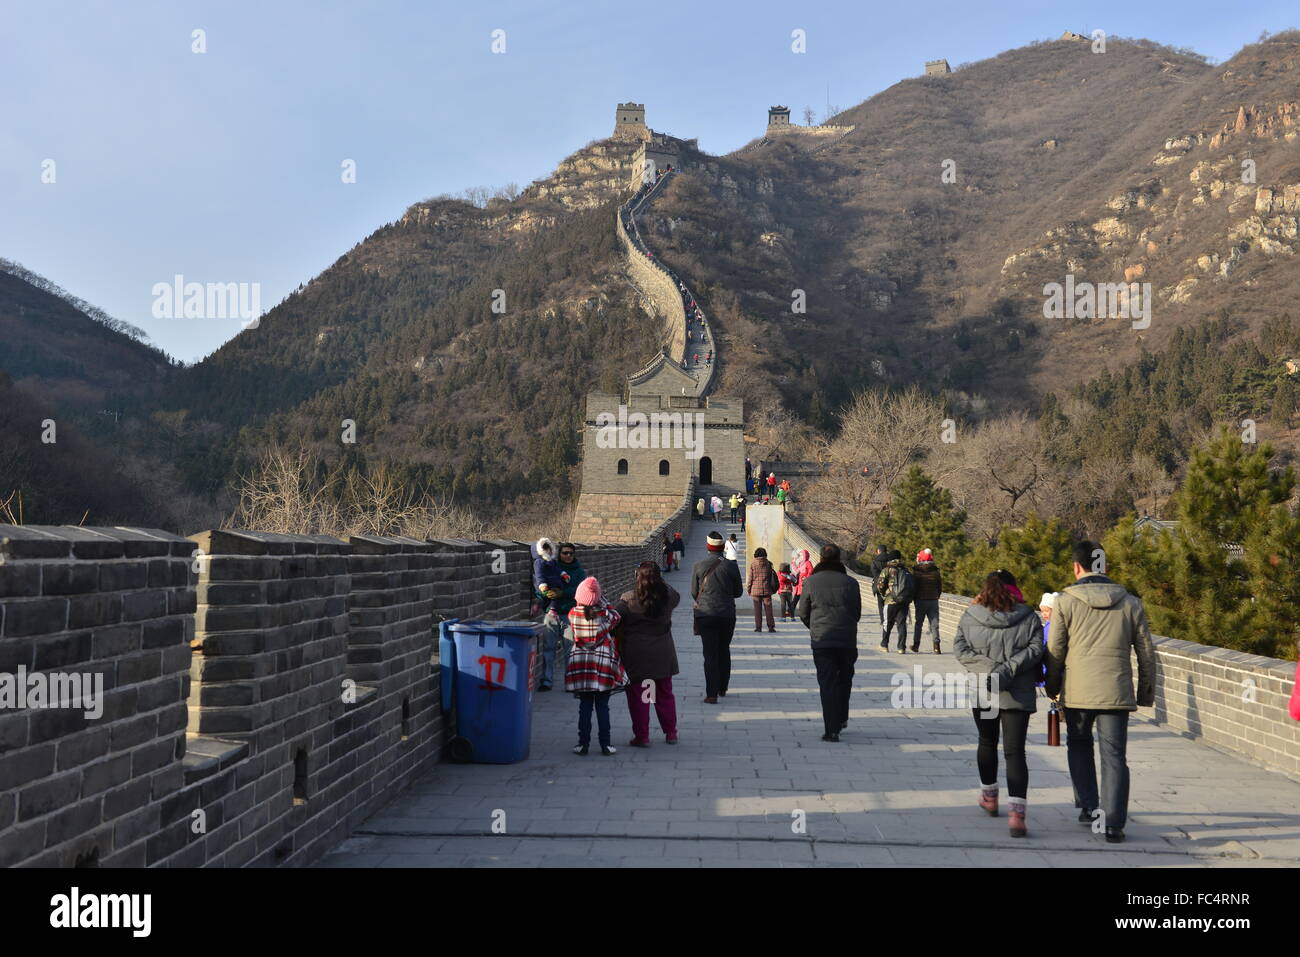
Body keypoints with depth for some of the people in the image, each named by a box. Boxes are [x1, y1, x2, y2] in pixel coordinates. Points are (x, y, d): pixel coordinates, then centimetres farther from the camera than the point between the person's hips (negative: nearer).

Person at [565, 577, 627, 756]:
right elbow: (617, 617, 7)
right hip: (603, 665, -2)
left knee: (584, 706, 9)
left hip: (580, 664, 2)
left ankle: (583, 743, 11)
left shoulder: (573, 614, -6)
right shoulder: (605, 614, -11)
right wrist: (603, 601, 7)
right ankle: (605, 744, 9)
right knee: (602, 706, 5)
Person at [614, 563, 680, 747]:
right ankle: (671, 733, 25)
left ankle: (641, 736, 10)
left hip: (636, 654, -4)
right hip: (662, 654, 4)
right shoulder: (668, 596, -6)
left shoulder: (628, 599, -16)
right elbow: (676, 596, 17)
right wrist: (660, 581, 20)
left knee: (636, 695, 8)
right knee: (665, 693, 18)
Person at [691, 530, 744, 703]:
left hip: (706, 615, -1)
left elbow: (694, 593, 3)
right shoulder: (731, 566, -3)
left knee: (710, 654, 0)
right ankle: (722, 688, 26)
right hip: (727, 615, 1)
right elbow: (738, 592, 5)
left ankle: (711, 694, -5)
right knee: (724, 651, 18)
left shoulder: (698, 566, -5)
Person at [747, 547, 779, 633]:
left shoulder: (753, 564, -5)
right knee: (768, 608, 7)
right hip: (766, 590, 1)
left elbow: (750, 578, -3)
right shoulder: (768, 563, 0)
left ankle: (758, 627, 3)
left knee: (757, 609, 4)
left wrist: (748, 589, 7)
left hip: (755, 590, -1)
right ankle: (771, 626, 5)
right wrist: (773, 589, 13)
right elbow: (772, 577, 5)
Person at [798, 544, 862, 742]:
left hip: (821, 640, -1)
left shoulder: (811, 582, -2)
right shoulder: (850, 583, 1)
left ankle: (832, 729, -4)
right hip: (847, 640, 1)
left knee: (827, 683, 1)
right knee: (844, 679, 21)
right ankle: (842, 718, 22)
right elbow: (857, 613, 7)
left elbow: (803, 613, 3)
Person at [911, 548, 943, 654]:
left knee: (918, 623, 11)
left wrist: (914, 600, 8)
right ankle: (936, 646, -8)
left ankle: (916, 645, 15)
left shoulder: (915, 571, -7)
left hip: (920, 601, -1)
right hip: (933, 601, 1)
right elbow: (940, 588, 3)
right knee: (934, 624, 3)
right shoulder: (936, 571, -2)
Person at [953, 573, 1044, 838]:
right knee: (1015, 751, -3)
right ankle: (1016, 813, -16)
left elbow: (959, 648, -5)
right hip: (1019, 695, -1)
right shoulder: (1029, 617, 0)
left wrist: (989, 668, -9)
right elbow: (1035, 649, -9)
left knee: (987, 743, 21)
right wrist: (1008, 670, -12)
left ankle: (989, 796, 37)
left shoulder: (969, 616, 0)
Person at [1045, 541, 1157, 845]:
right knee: (1114, 756, 5)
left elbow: (1055, 650, -2)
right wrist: (1146, 692, 18)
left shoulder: (1065, 601, -4)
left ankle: (1087, 806, 18)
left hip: (1077, 692, -1)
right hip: (1116, 692, 1)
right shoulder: (1131, 603, 5)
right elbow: (1146, 653, 8)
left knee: (1079, 746, 21)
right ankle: (1113, 823, 1)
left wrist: (1052, 687, 12)